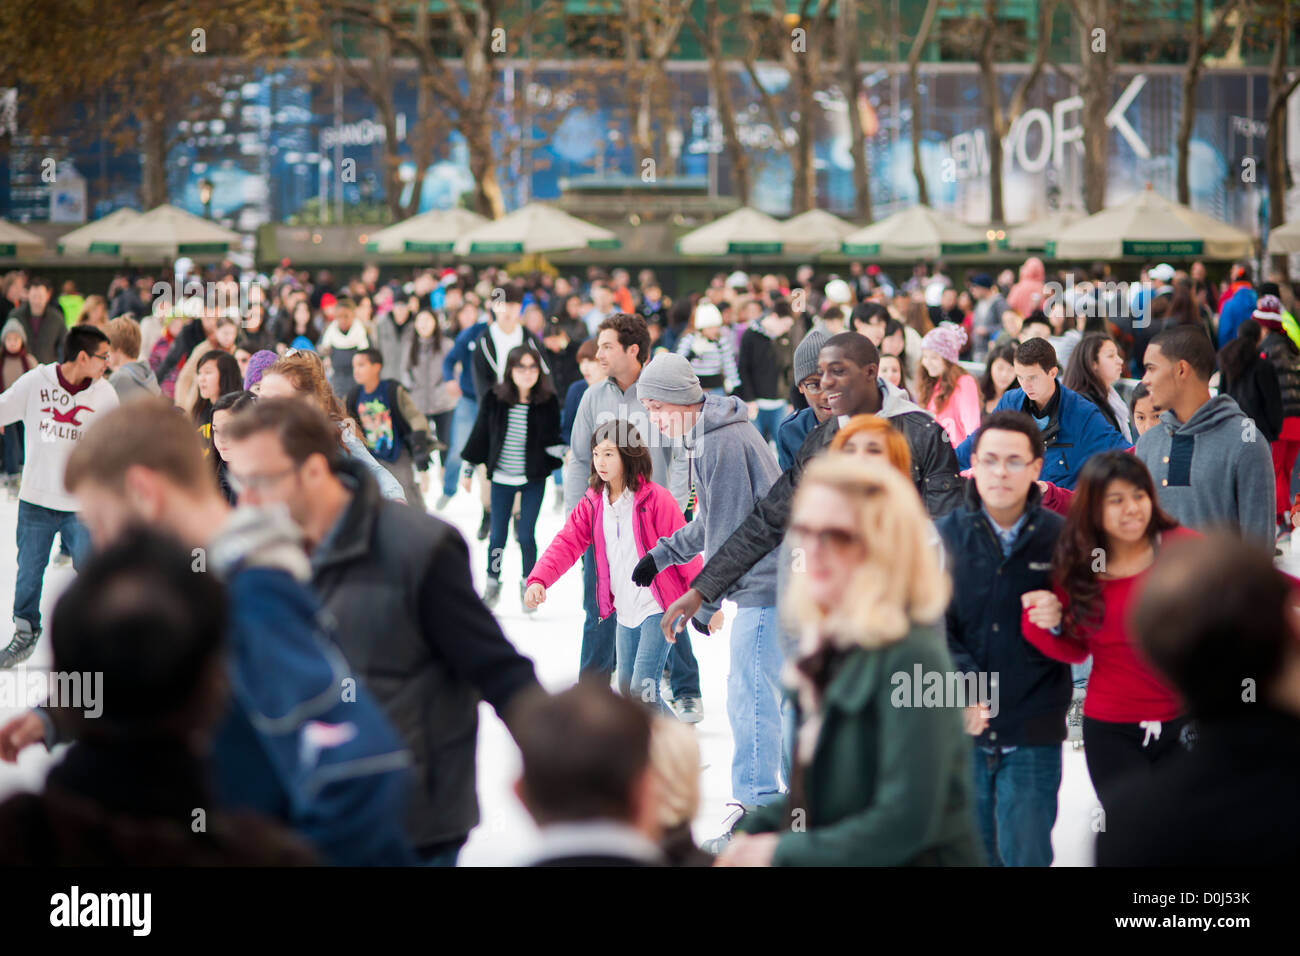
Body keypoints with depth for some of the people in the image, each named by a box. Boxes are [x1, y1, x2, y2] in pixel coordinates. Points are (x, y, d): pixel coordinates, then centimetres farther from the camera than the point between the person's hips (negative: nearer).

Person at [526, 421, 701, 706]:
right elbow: (567, 543, 0)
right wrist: (539, 579, -16)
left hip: (657, 608, -7)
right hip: (625, 612, 7)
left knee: (642, 690, -15)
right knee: (626, 690, 13)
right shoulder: (593, 503, 5)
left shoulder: (655, 499, -12)